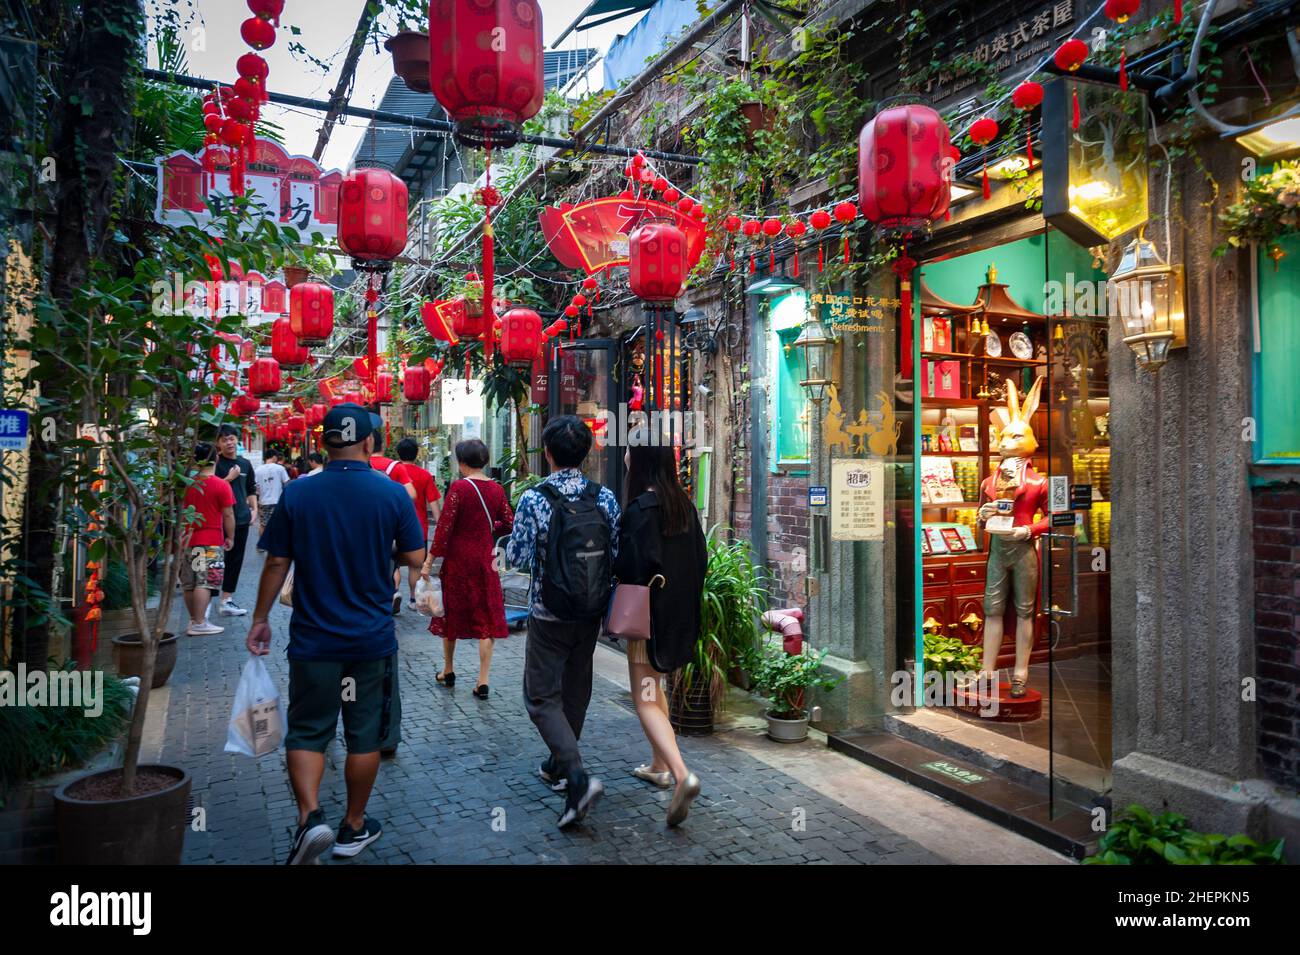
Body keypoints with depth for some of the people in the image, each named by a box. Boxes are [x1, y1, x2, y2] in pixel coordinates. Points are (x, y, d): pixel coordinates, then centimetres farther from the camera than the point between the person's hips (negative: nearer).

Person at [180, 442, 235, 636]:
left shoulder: (187, 484, 5)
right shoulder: (222, 485, -10)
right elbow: (228, 515, -9)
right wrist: (230, 538, 3)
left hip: (188, 540, 6)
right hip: (211, 541, -6)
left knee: (189, 584, 13)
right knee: (205, 583, -5)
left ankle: (194, 619, 24)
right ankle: (199, 624, -6)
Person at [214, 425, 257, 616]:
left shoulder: (245, 463, 14)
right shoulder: (215, 463, -4)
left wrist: (254, 509, 10)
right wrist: (229, 477, -14)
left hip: (242, 518, 6)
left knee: (236, 561, 10)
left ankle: (227, 599, 19)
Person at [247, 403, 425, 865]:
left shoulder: (296, 494, -6)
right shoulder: (392, 494, -9)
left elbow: (277, 563, -3)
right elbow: (415, 557, -3)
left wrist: (260, 620, 9)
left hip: (313, 639, 1)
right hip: (372, 639, 0)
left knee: (306, 733, 15)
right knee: (365, 736, 14)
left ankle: (310, 817, -3)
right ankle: (354, 827, 27)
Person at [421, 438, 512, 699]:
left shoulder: (459, 487, -12)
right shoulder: (497, 489, 0)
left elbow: (445, 527, -14)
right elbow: (509, 525, 4)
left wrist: (430, 560, -11)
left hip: (457, 560, -3)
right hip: (485, 561, 3)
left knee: (451, 614, 15)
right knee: (486, 618, 6)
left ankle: (448, 672, 30)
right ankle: (483, 681, 3)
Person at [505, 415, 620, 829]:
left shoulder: (534, 500, -16)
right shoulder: (605, 499, -4)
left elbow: (517, 556, -12)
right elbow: (618, 553, -1)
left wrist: (511, 541, 9)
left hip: (549, 616, -4)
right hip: (591, 613, 4)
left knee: (542, 697, 4)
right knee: (575, 690, 19)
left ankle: (577, 775, -12)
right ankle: (559, 764, 36)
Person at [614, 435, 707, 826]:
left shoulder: (642, 507, -19)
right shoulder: (683, 503, 4)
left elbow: (639, 565, -23)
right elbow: (701, 557, 8)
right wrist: (686, 600, 16)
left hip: (651, 613, -8)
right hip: (681, 612, 8)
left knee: (645, 698, -1)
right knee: (655, 686, 23)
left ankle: (682, 774, -15)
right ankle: (659, 766, 33)